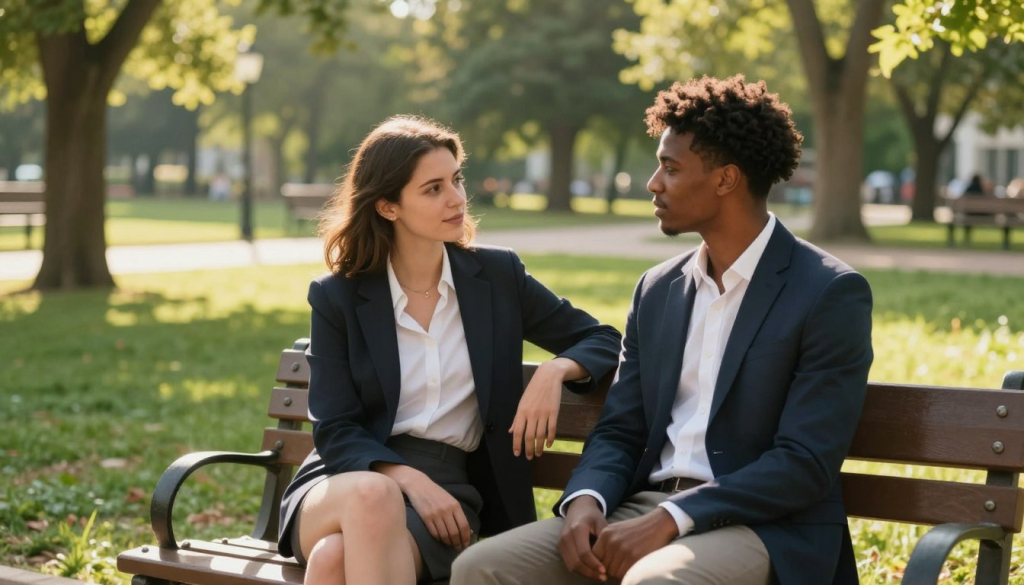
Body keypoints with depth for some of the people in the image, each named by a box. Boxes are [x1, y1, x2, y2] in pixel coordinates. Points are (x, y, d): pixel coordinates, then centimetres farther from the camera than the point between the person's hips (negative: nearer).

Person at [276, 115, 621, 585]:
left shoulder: (498, 276, 8)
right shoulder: (337, 298, 4)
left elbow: (602, 340, 14)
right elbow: (335, 431, -1)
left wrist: (555, 371, -9)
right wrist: (408, 480, -20)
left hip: (449, 491, 0)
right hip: (345, 487, 1)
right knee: (374, 496, -39)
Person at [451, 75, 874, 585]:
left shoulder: (832, 294, -7)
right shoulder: (658, 290, 14)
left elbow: (805, 464, -14)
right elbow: (619, 432, 14)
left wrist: (669, 521, -22)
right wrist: (585, 499, -10)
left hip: (765, 527, -6)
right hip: (647, 507, 6)